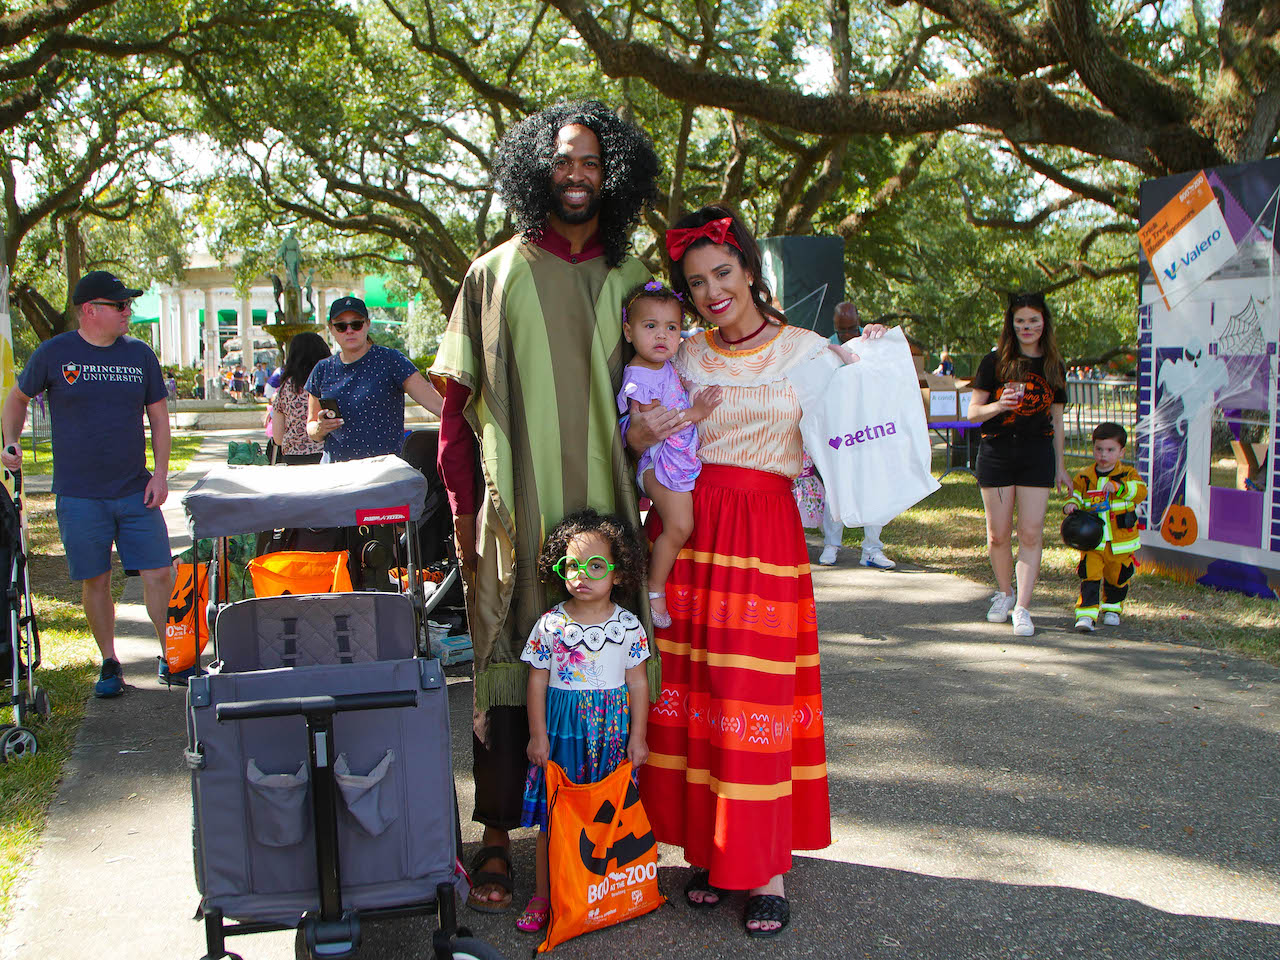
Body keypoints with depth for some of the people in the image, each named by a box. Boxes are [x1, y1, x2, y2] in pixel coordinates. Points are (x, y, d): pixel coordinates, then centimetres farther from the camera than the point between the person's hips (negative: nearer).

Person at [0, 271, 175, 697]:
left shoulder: (139, 354, 4)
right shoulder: (54, 353, -2)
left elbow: (159, 415, 9)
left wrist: (161, 473, 0)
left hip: (136, 491, 2)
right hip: (79, 496, -1)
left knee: (158, 573, -2)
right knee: (95, 581, 6)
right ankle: (110, 664, 21)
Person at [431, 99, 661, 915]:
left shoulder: (630, 278, 11)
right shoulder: (497, 274, 5)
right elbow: (458, 402, 5)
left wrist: (646, 429, 2)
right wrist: (463, 509, -2)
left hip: (604, 507, 2)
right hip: (515, 510, -2)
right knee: (507, 663, 1)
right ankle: (497, 837, 12)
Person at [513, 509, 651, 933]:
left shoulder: (627, 625, -2)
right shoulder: (550, 624, -3)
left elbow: (637, 682, 3)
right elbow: (537, 681, 1)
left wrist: (637, 736, 0)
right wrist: (537, 735, -2)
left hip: (612, 730, 0)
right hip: (561, 728, 0)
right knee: (551, 815, 3)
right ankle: (543, 895, 15)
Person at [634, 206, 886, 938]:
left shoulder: (807, 351, 5)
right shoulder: (685, 357, 11)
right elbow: (644, 442, 14)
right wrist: (644, 433, -8)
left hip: (765, 533, -2)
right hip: (687, 529, 3)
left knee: (757, 695, -4)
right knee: (690, 689, 2)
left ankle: (768, 866, 6)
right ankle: (709, 852, 15)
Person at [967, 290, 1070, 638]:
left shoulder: (1054, 367, 10)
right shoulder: (995, 362, 1)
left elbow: (1056, 419, 16)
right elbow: (973, 412, 1)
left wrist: (1059, 465, 14)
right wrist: (998, 406, -19)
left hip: (1037, 455, 1)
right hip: (997, 451, -1)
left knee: (1031, 532, -6)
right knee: (998, 533, 3)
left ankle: (1022, 608, -4)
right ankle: (1004, 593, 24)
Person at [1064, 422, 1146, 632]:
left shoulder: (1127, 474, -2)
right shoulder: (1084, 477, 3)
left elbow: (1141, 491, -17)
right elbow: (1076, 496, 9)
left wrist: (1119, 487, -32)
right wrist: (1071, 506, -15)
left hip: (1121, 541, 0)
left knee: (1118, 578, 16)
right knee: (1089, 576, -13)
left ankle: (1112, 608, 38)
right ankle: (1086, 614, -12)